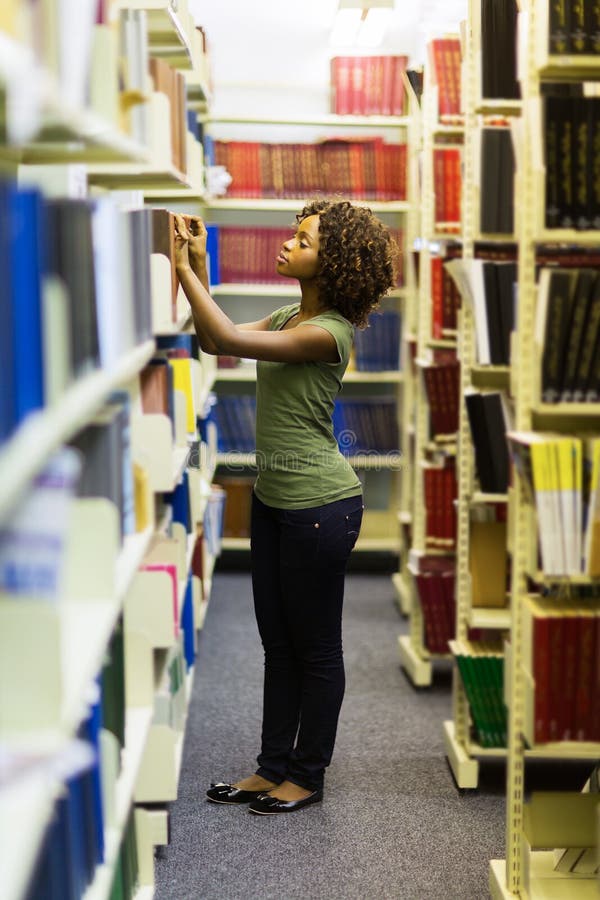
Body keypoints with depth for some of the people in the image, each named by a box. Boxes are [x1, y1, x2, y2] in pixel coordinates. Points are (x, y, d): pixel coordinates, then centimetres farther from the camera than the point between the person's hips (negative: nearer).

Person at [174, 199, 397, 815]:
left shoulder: (328, 332, -19)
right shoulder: (288, 317, 9)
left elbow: (227, 338, -25)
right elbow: (213, 341, 8)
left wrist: (185, 268, -18)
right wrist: (198, 266, 0)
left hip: (319, 504, -9)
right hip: (273, 497, 9)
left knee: (316, 647, 5)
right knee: (278, 641, 16)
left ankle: (308, 776, 18)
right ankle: (273, 766, 27)